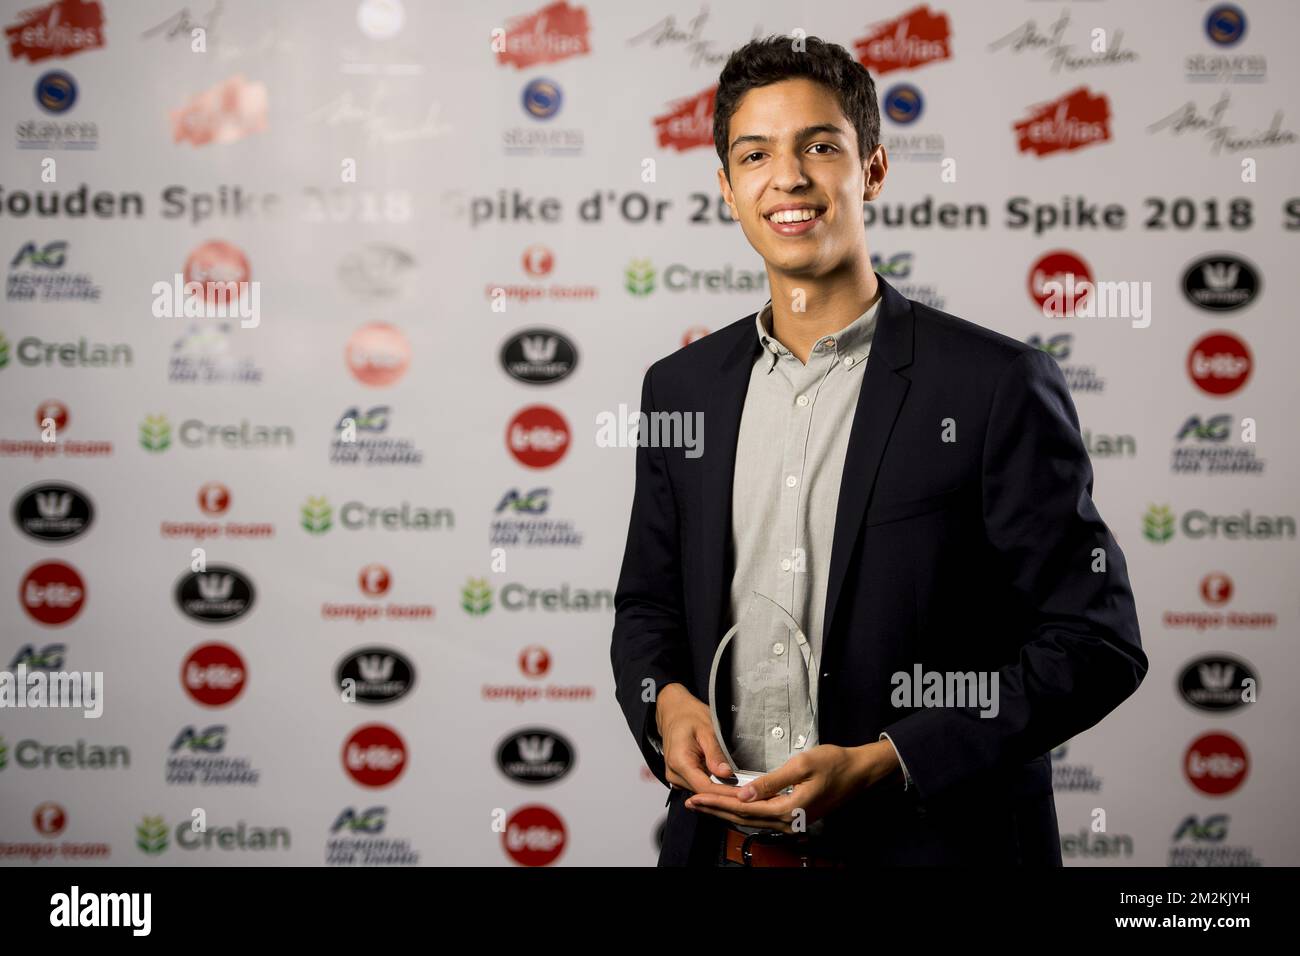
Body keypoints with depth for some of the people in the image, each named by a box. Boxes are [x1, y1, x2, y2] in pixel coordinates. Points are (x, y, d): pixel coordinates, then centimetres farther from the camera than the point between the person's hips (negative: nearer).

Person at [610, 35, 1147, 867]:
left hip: (929, 845, -4)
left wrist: (881, 762, -20)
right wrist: (666, 700, -8)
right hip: (724, 842, 4)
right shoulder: (681, 388, 4)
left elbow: (1096, 643, -12)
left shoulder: (999, 387, -11)